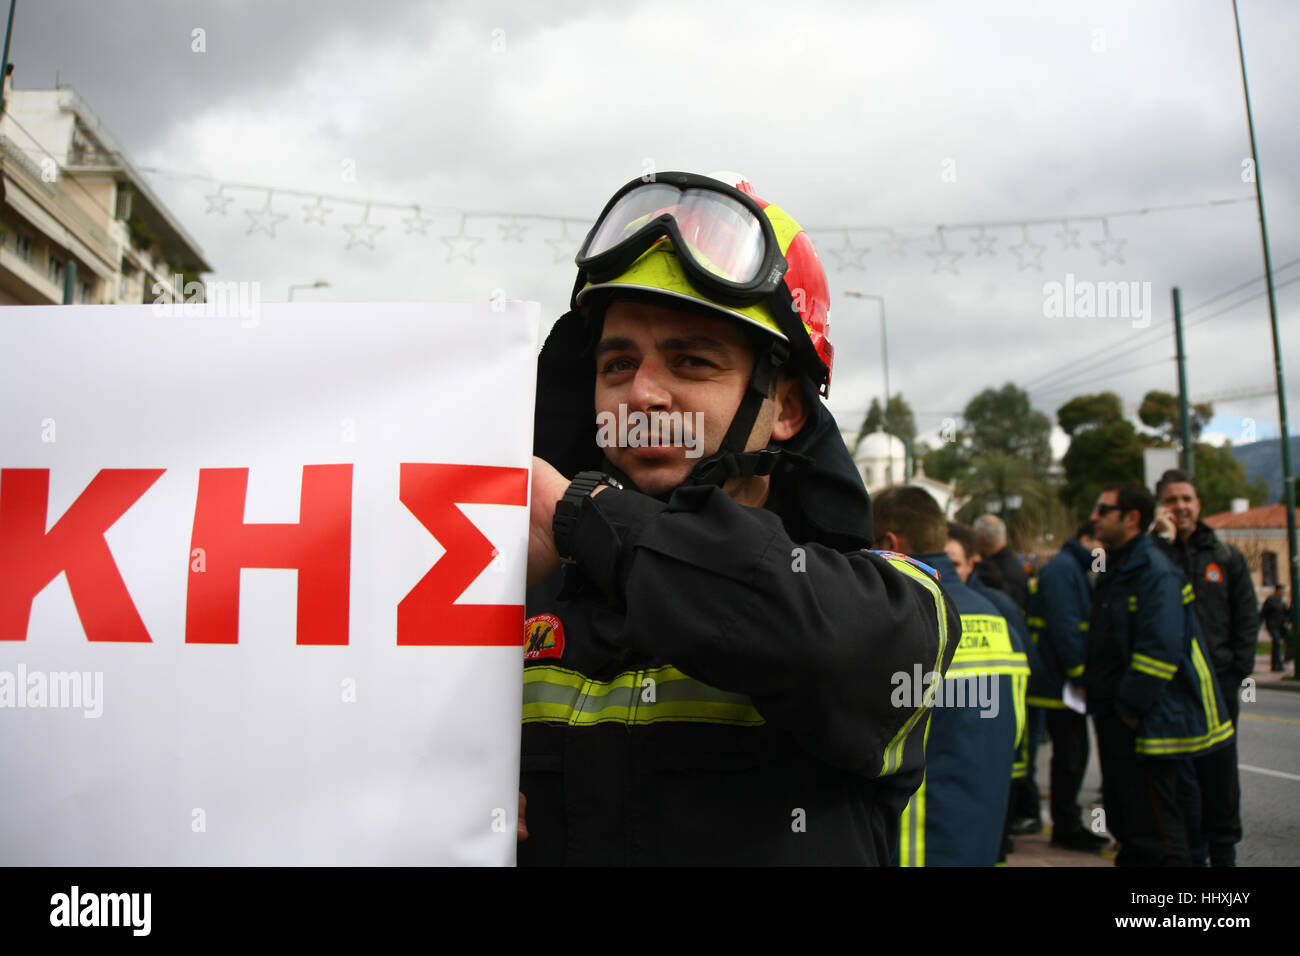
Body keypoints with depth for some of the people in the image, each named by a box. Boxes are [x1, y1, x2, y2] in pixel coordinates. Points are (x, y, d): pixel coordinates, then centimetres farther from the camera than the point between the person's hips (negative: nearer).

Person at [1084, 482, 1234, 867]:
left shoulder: (1155, 572, -17)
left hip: (1146, 723, -10)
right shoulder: (1113, 570, 14)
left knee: (1154, 829, -4)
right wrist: (1091, 688, 15)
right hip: (1114, 720, 10)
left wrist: (1130, 707, -19)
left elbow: (1160, 650, -25)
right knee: (1123, 818, 19)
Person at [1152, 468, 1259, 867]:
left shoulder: (1226, 556, 9)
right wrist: (1164, 538, -15)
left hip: (1219, 682, 2)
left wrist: (1238, 669, 0)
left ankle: (1223, 850, 23)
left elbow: (1247, 616, 9)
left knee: (1220, 771, 10)